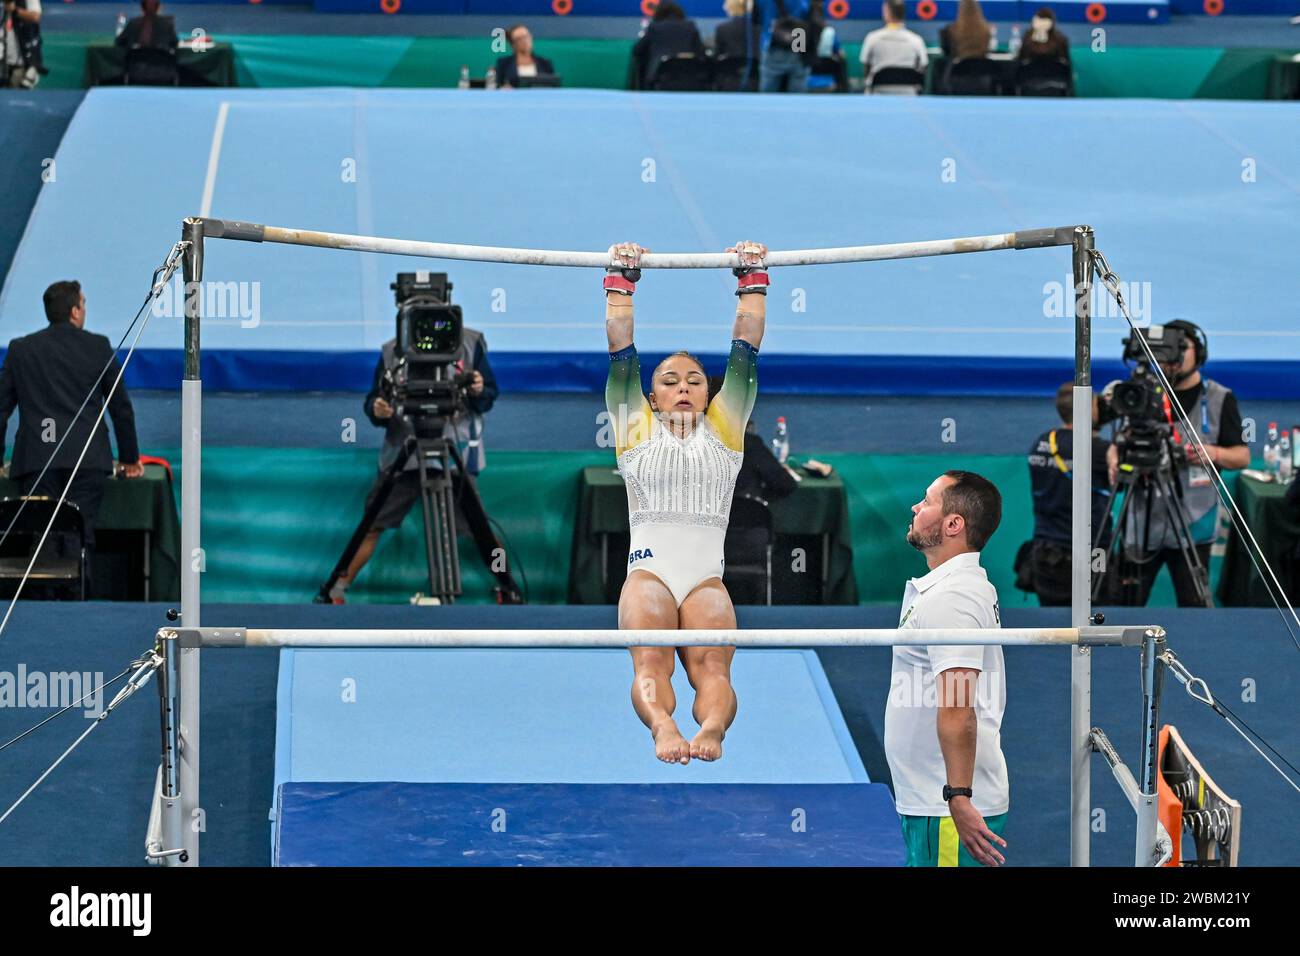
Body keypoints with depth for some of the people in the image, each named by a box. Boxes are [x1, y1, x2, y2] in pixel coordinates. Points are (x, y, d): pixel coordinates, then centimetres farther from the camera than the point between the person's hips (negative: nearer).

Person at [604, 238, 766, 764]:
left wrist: (753, 280, 17)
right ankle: (662, 727, -55)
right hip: (648, 568, -1)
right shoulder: (637, 427, 20)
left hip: (707, 577, 1)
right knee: (650, 661, -30)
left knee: (712, 666, -28)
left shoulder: (722, 427, 22)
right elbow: (621, 350, 15)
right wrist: (620, 282, 14)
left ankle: (711, 727, -54)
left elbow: (745, 349, 19)